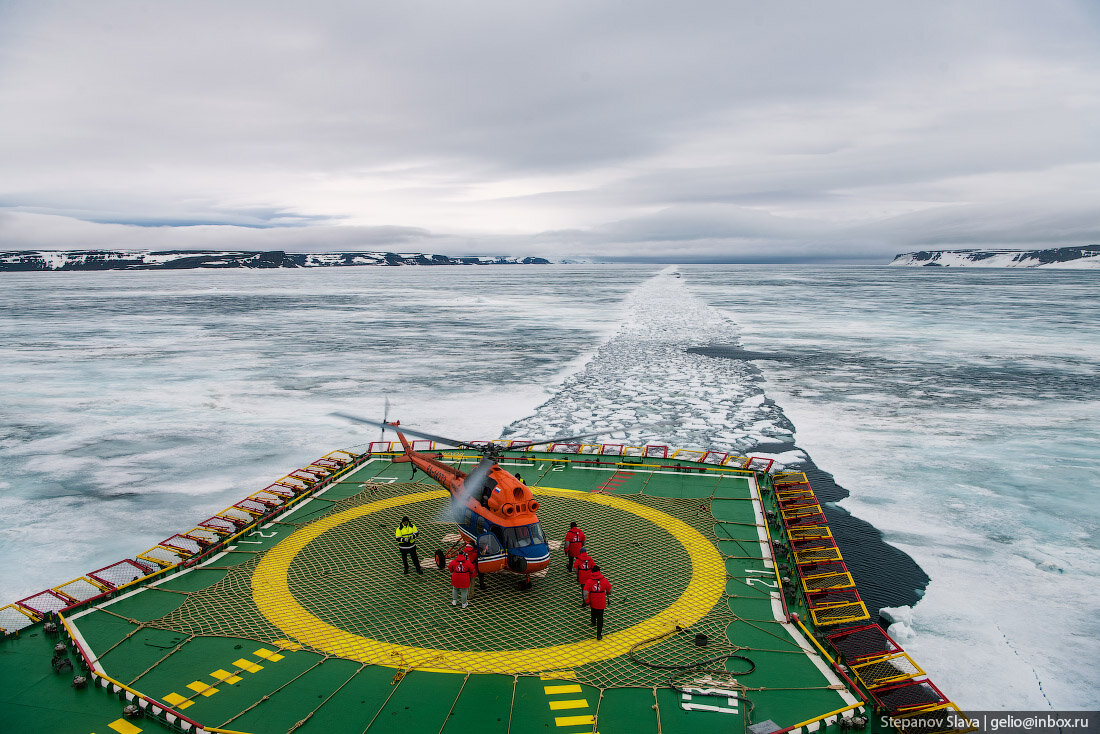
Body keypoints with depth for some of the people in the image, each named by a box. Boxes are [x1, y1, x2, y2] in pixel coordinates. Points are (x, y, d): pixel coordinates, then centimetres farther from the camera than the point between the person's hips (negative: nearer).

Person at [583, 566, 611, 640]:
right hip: (601, 602, -2)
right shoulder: (604, 580, -9)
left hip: (592, 601, 2)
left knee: (593, 611, 32)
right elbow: (609, 589, 6)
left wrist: (587, 602, -3)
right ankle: (599, 635, -1)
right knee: (600, 618, 3)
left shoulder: (589, 581, -11)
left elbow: (586, 592, -14)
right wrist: (607, 593, 30)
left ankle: (593, 622, 58)